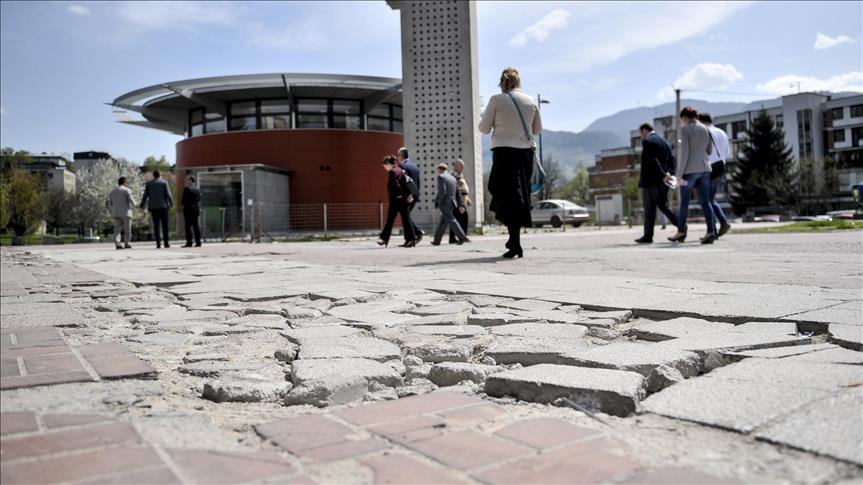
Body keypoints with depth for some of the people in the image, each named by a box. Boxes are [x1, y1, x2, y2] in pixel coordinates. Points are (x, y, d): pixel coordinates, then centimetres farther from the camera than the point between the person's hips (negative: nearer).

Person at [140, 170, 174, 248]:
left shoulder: (148, 184, 7)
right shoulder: (164, 182, 0)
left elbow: (145, 196, 8)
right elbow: (168, 194, -5)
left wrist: (142, 205, 18)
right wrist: (171, 203, 6)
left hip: (153, 207, 2)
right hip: (163, 206, -2)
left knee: (156, 226, 3)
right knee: (164, 225, 0)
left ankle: (158, 243, -2)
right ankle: (166, 243, -3)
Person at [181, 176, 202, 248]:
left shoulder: (187, 189, -11)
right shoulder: (197, 189, 8)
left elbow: (183, 200, -12)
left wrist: (182, 202, 7)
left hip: (188, 209, -6)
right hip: (196, 209, 6)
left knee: (188, 226, -2)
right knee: (196, 226, 8)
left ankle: (189, 242, -4)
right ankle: (198, 242, 7)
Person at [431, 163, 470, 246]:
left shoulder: (441, 177, -7)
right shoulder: (453, 178, 16)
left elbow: (442, 191, -20)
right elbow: (458, 193, 13)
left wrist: (438, 201, -7)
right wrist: (461, 205, 11)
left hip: (444, 203, -8)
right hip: (452, 203, 8)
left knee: (451, 220, -9)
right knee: (443, 222, 14)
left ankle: (462, 237, -17)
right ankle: (437, 240, 19)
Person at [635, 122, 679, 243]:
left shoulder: (647, 142, -9)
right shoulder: (665, 142, 16)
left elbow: (653, 160, -20)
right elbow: (671, 160, 10)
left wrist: (663, 175, -18)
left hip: (650, 180, -7)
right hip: (663, 183, 7)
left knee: (649, 209, -3)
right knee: (663, 206, 14)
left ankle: (648, 236, 2)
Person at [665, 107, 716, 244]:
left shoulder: (685, 129, -8)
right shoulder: (706, 129, 10)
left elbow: (684, 153, -15)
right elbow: (709, 151, 16)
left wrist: (679, 173, -13)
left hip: (690, 169, -5)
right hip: (704, 168, 5)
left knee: (684, 202, 6)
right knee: (705, 202, 3)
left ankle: (681, 232, 15)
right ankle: (711, 232, -8)